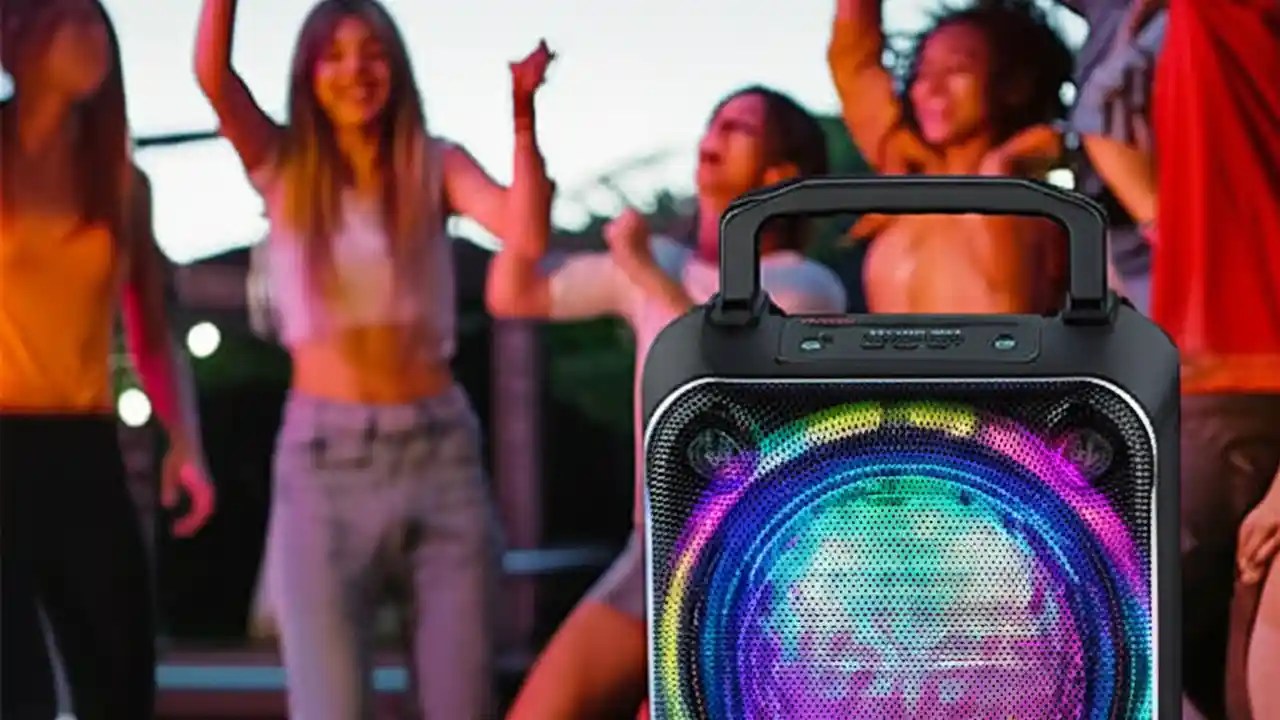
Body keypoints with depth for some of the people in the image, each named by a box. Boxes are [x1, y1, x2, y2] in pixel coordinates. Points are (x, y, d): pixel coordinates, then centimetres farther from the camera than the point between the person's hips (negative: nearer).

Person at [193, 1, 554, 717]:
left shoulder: (436, 165, 7)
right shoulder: (284, 166, 5)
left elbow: (526, 228, -10)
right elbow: (213, 75, -12)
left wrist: (523, 114, -15)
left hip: (441, 449, 1)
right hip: (324, 458, -1)